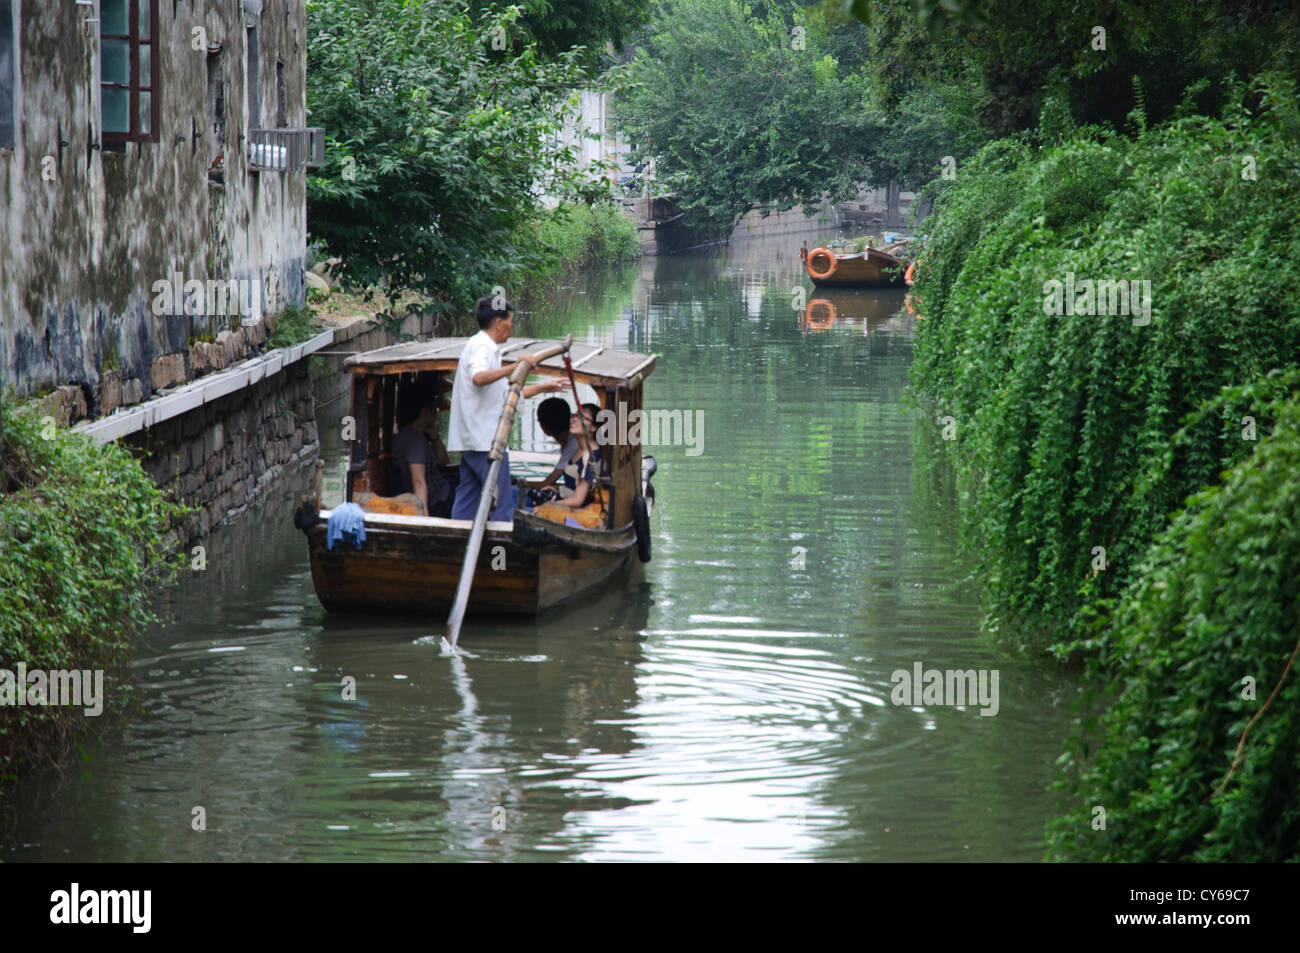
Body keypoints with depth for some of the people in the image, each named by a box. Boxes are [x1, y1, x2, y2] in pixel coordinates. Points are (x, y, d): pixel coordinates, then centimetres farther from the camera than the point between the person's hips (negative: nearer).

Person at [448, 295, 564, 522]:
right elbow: (478, 378, -32)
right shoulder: (482, 346, -9)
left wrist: (542, 388, 34)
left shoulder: (482, 346, 23)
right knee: (501, 505, -8)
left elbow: (505, 393, 32)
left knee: (465, 505, 7)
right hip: (486, 441, -10)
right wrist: (515, 366, -35)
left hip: (471, 441, 10)